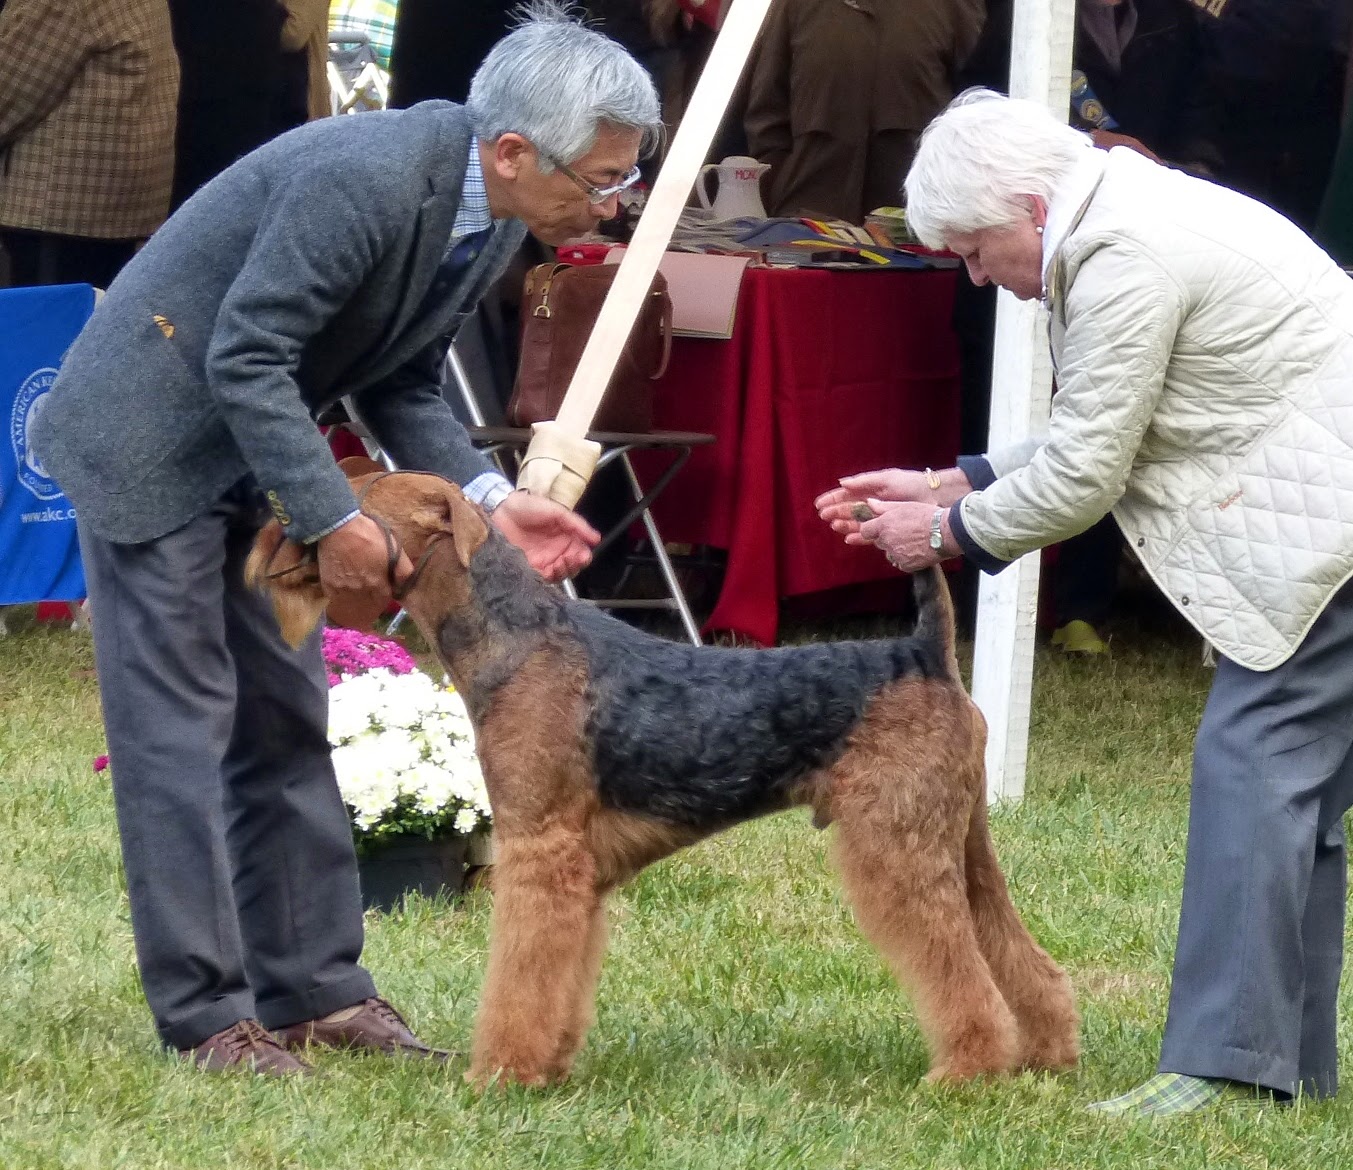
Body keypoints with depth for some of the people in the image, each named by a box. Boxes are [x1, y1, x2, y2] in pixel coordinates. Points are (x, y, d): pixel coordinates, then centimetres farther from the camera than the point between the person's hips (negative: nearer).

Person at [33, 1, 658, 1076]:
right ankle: (205, 1013, -1)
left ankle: (313, 985, 18)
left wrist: (485, 498, -9)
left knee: (288, 723, 11)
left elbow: (401, 385, 5)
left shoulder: (495, 219, -3)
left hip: (256, 454, 9)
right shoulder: (366, 178, -31)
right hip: (154, 441, -9)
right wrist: (334, 521, -28)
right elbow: (245, 361, -29)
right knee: (180, 726, -5)